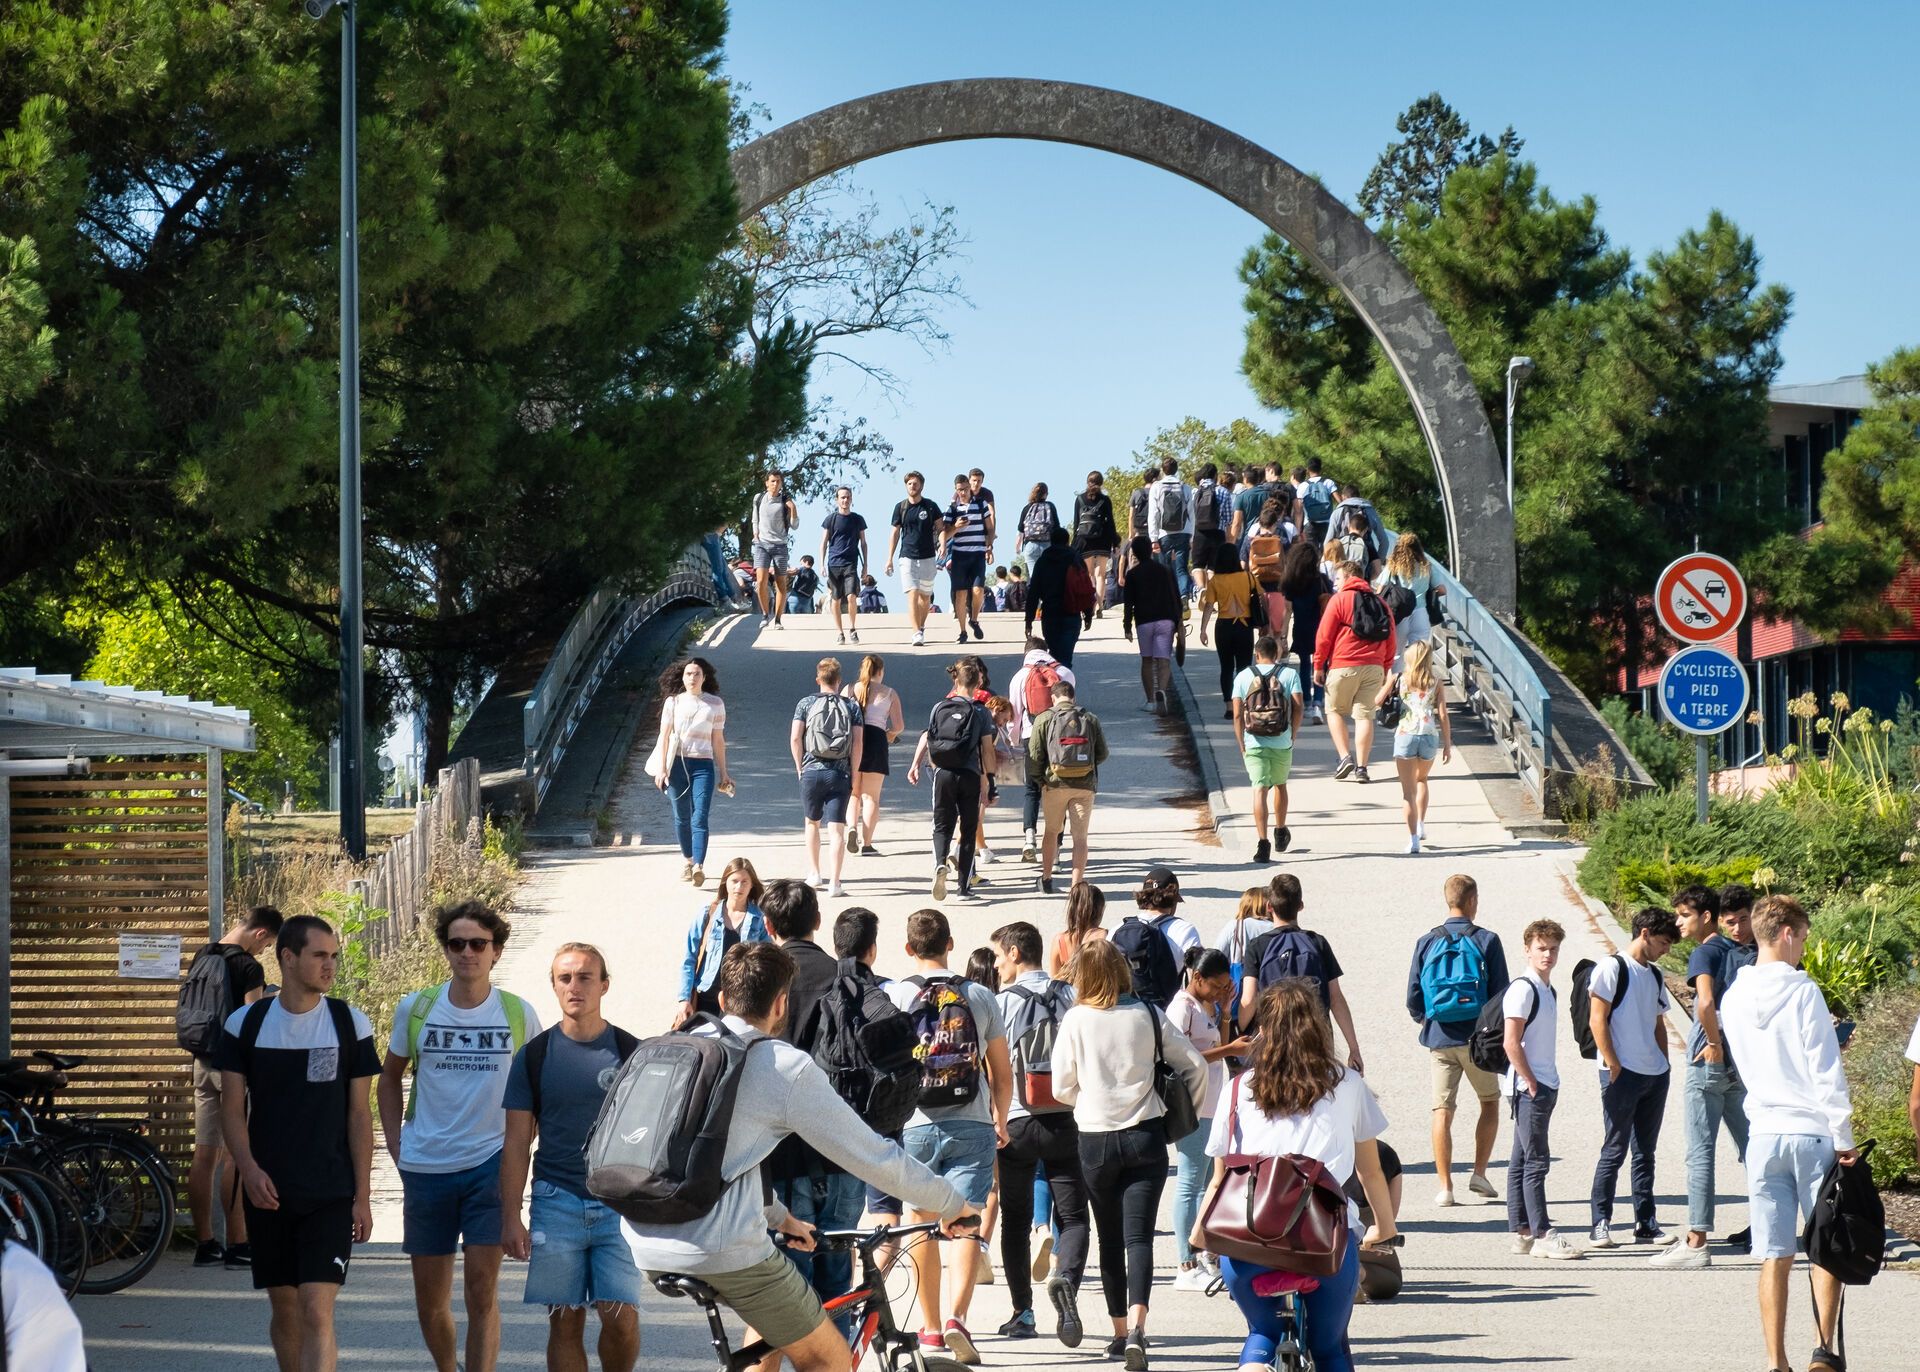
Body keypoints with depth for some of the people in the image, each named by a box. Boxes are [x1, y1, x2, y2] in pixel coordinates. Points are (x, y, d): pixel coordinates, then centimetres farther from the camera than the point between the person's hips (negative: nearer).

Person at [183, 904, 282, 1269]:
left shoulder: (201, 959, 11)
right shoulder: (248, 967, -14)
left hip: (202, 1062, 8)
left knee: (204, 1155, 9)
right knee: (236, 1157, -5)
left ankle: (205, 1244, 12)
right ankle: (237, 1245, -5)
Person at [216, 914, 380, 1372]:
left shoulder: (351, 1024, 0)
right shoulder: (245, 1024, 2)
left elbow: (359, 1114, 2)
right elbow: (232, 1108, 3)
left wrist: (363, 1196, -2)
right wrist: (249, 1169, -14)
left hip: (330, 1196, -2)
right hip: (268, 1193, 2)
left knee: (317, 1312, -12)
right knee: (285, 1310, 10)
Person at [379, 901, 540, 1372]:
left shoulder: (518, 1014, -2)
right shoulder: (415, 1009, 1)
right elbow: (390, 1077, 14)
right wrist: (396, 1146, 6)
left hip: (490, 1165, -2)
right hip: (425, 1169, 2)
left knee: (482, 1290, -9)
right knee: (430, 1299, 9)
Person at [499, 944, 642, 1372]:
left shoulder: (630, 1052, 4)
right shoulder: (534, 1056, 5)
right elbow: (516, 1143, 7)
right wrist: (510, 1218, 0)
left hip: (619, 1204, -1)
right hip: (556, 1203, 1)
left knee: (621, 1319, -10)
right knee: (565, 1322, 1)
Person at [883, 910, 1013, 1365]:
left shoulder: (893, 996, -1)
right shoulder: (980, 997, 5)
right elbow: (1002, 1072, 11)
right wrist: (1000, 1122, 26)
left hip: (914, 1125, 0)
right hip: (971, 1125, 0)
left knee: (923, 1222, 13)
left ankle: (930, 1326, 20)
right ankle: (957, 1317, -23)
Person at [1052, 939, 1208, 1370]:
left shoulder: (1075, 1020, -4)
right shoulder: (1148, 1015, -1)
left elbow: (1061, 1088, 0)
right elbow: (1195, 1065, 1)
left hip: (1095, 1139, 0)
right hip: (1145, 1138, 0)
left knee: (1110, 1238, 14)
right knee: (1139, 1236, -5)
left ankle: (1120, 1331, 19)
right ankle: (1136, 1325, -24)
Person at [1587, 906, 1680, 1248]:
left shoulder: (1655, 976, 16)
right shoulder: (1612, 967, -6)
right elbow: (1598, 1020, -11)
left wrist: (1664, 1066, 13)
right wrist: (1614, 1067, -14)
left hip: (1654, 1075, 7)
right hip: (1622, 1075, -7)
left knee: (1645, 1152, 11)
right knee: (1614, 1151, -4)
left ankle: (1646, 1223, 16)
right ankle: (1600, 1226, -1)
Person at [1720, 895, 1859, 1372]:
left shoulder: (1733, 999, 5)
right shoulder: (1803, 992, -10)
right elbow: (1826, 1072, -11)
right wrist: (1844, 1139, -6)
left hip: (1763, 1133, 4)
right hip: (1812, 1132, -4)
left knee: (1774, 1256, 5)